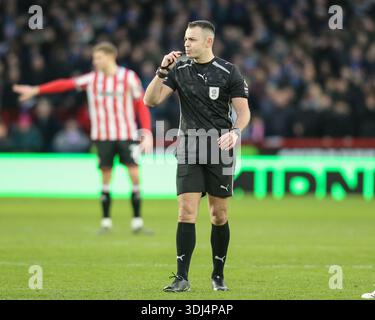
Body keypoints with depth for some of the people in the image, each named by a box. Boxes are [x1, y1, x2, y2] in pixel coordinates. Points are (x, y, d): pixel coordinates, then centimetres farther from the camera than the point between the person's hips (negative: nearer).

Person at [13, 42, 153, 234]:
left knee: (134, 174, -8)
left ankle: (137, 220, 1)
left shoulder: (129, 77, -3)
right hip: (103, 136, 2)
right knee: (105, 175, 1)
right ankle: (106, 221, 9)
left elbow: (141, 106, -3)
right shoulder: (92, 79, 3)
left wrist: (147, 133, -12)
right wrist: (36, 90, -6)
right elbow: (65, 84, -1)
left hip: (127, 135, -2)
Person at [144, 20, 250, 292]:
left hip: (220, 150, -1)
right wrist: (162, 71, -13)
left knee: (219, 215, 5)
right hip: (189, 151, 1)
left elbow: (243, 110, -3)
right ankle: (182, 278, -9)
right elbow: (151, 100, -1)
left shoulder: (228, 72, -3)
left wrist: (235, 131, -22)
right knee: (186, 211, -9)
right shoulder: (179, 68, 4)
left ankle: (218, 276, 18)